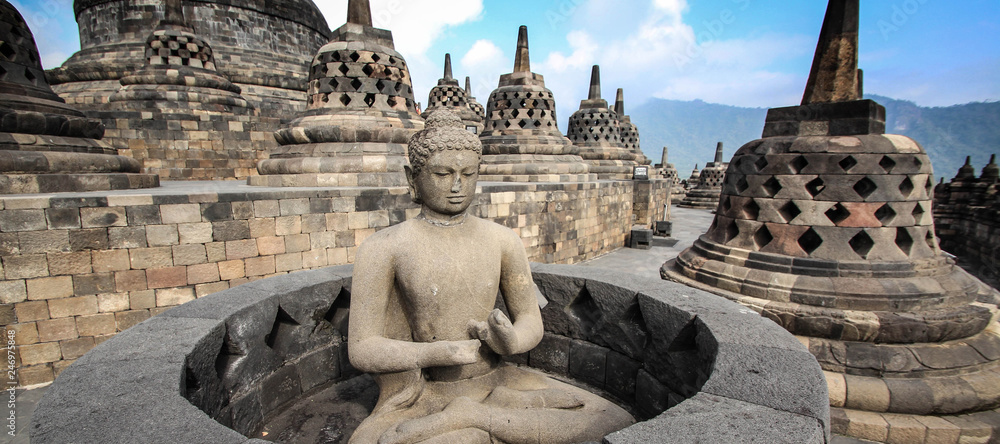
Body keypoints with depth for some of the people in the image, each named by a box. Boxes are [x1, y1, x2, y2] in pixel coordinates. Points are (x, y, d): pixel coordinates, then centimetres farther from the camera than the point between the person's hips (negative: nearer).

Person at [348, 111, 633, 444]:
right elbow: (362, 349, -9)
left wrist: (511, 341, -19)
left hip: (496, 381, 4)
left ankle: (469, 416, -10)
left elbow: (531, 322, 5)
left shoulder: (503, 240, 1)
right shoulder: (383, 249, -8)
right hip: (424, 396, -3)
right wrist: (437, 353, -25)